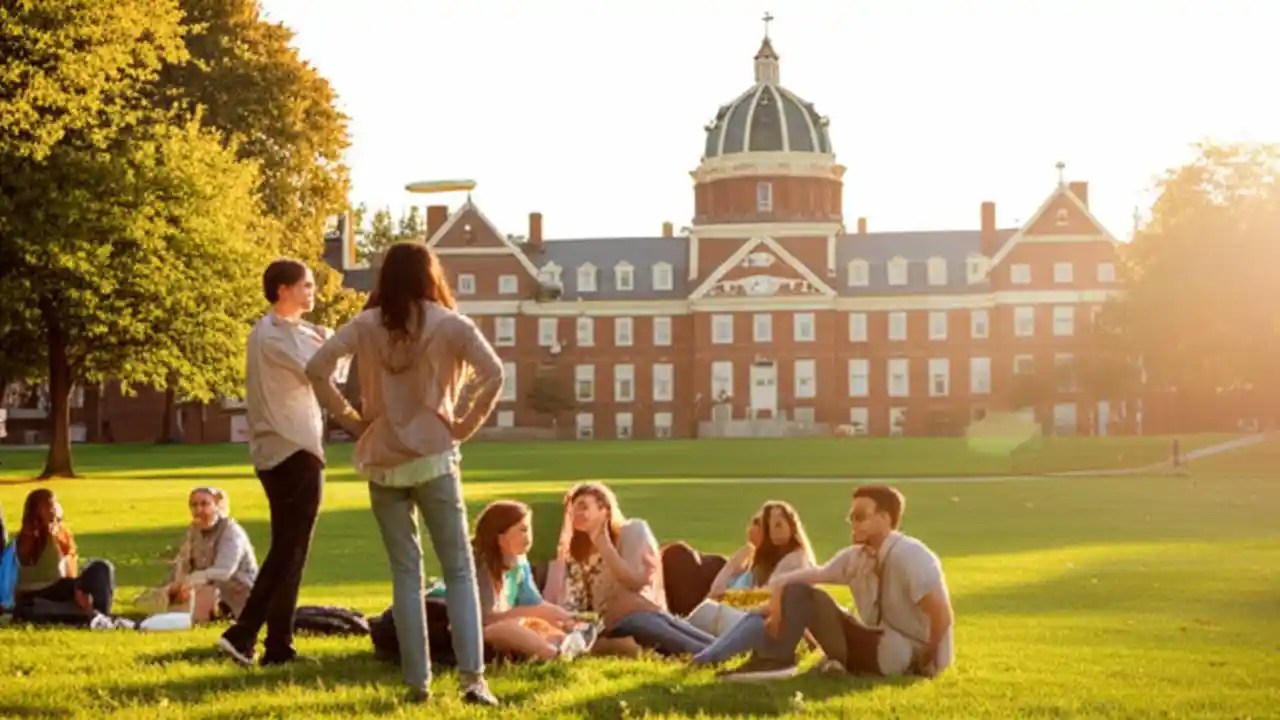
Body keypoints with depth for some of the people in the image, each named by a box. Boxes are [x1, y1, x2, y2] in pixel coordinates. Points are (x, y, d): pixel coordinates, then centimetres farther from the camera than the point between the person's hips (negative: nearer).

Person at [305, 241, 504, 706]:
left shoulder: (366, 326, 2)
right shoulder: (449, 324, -3)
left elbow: (316, 369, -5)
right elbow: (493, 373, -14)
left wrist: (352, 420, 3)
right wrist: (464, 425, -3)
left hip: (382, 464, 2)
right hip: (434, 459, -2)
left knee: (405, 574, 9)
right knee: (459, 570, 2)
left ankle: (417, 682, 8)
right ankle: (472, 677, -10)